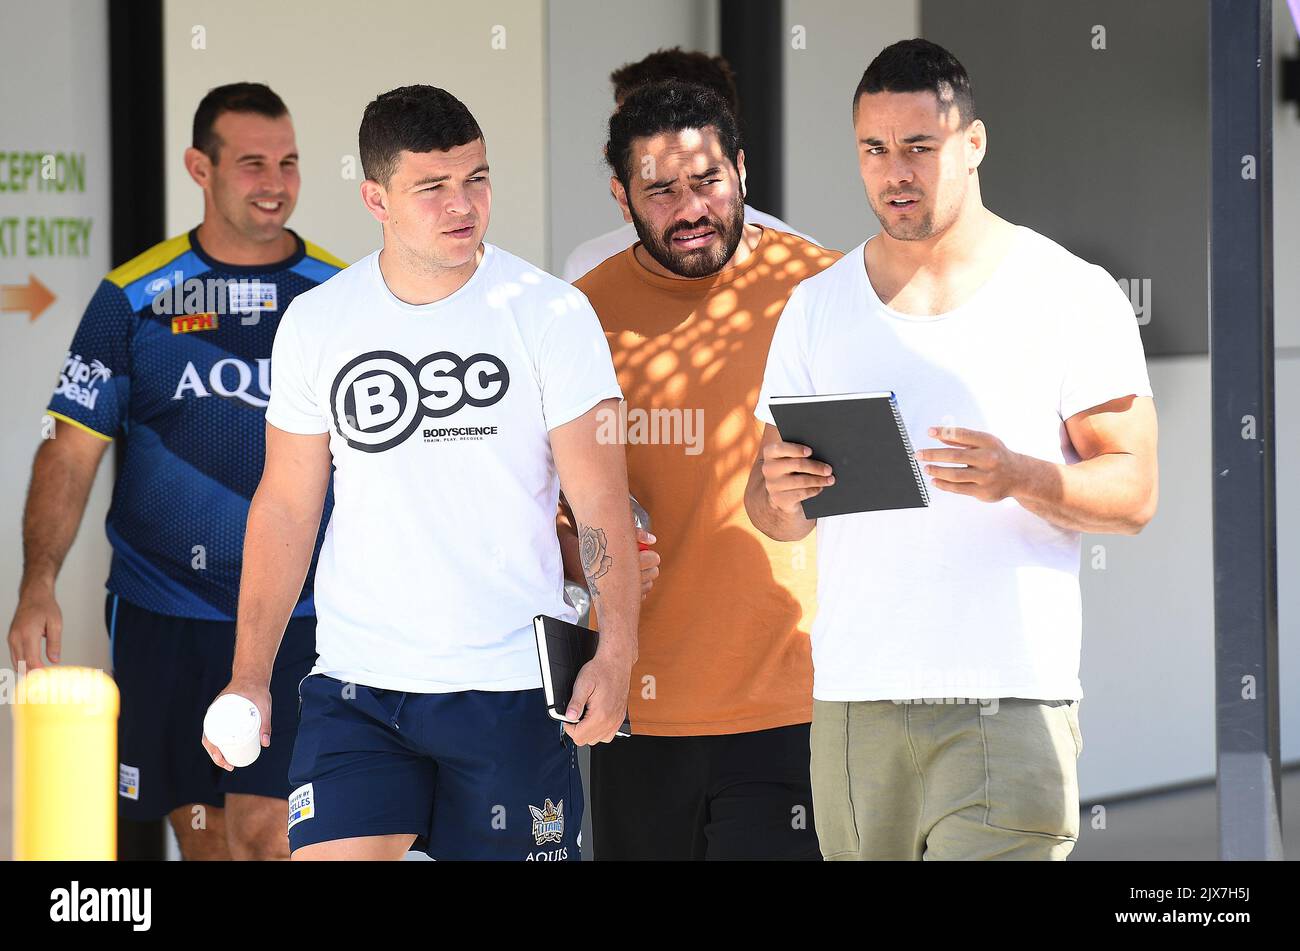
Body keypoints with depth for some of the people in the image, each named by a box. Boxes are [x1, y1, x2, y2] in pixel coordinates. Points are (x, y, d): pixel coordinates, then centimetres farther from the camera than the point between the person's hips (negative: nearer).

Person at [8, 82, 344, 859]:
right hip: (161, 619, 1)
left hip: (298, 620, -1)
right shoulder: (133, 298, 0)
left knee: (267, 833, -11)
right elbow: (71, 452, -1)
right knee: (203, 835, 8)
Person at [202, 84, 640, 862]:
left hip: (513, 688, -1)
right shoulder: (317, 322, 4)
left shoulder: (552, 314, -3)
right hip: (357, 689, 1)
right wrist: (249, 676, 4)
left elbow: (600, 500, -6)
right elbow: (286, 507, 10)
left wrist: (617, 652, -19)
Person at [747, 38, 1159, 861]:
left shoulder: (1071, 294, 2)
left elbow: (1134, 494, -1)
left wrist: (1018, 477, -20)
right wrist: (781, 493, -9)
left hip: (1009, 700, -4)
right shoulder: (817, 307, 14)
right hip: (854, 700, 4)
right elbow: (773, 516, 15)